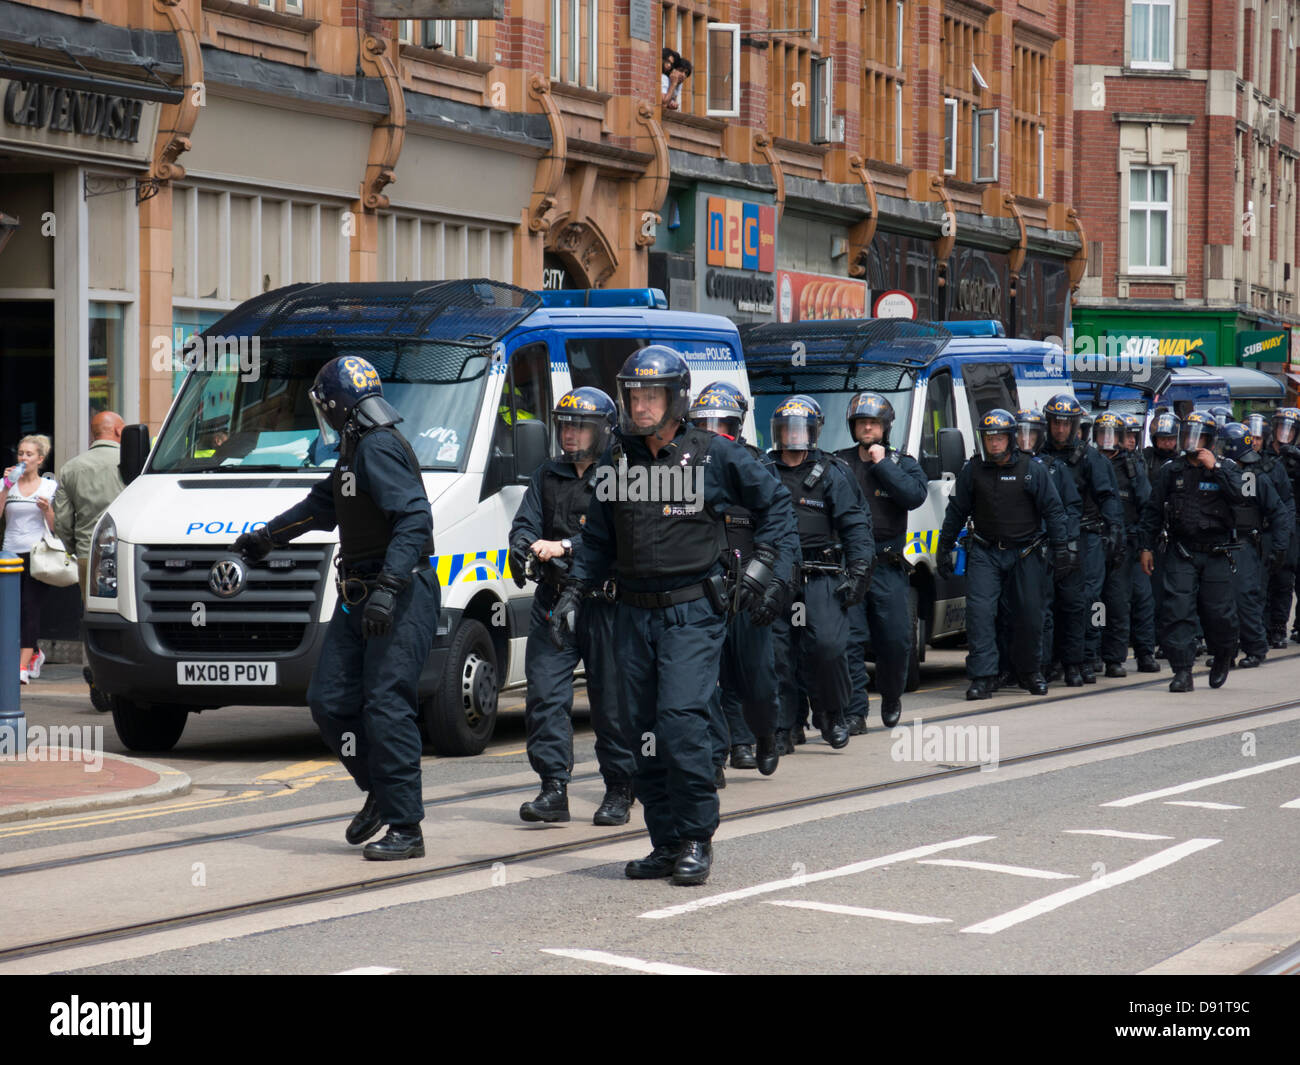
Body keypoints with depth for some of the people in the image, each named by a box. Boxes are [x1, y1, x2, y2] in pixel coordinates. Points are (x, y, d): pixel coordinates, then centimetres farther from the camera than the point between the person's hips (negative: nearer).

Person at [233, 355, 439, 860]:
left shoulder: (380, 450, -16)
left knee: (386, 709, -13)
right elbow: (323, 504, 35)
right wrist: (267, 536, 47)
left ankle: (406, 829, -10)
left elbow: (414, 520, -27)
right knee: (329, 701, 8)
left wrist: (387, 589, -35)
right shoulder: (356, 450, 17)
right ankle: (380, 793, 21)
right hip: (359, 597, 10)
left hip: (400, 596, -10)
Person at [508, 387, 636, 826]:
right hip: (553, 601, 4)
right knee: (545, 695, -5)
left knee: (612, 702, 2)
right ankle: (554, 790, -3)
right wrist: (525, 546, -13)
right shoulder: (546, 477, 17)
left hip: (605, 604, -4)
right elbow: (525, 524, 11)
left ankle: (619, 792, 12)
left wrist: (563, 547, -24)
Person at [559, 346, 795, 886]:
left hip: (692, 612, -5)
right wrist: (573, 592, 10)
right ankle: (667, 843, 15)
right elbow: (598, 537, 18)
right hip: (634, 613, 5)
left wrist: (763, 560, 0)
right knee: (644, 731, 5)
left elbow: (775, 502, 9)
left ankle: (697, 838, -4)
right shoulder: (617, 458, 8)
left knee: (680, 718, -17)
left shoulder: (715, 455, -4)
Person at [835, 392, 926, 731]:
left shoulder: (903, 464, 9)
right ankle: (854, 713, -5)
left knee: (896, 640, 4)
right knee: (849, 639, -9)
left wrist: (881, 464, -10)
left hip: (888, 566, 1)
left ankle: (891, 699, 29)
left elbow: (915, 496, -11)